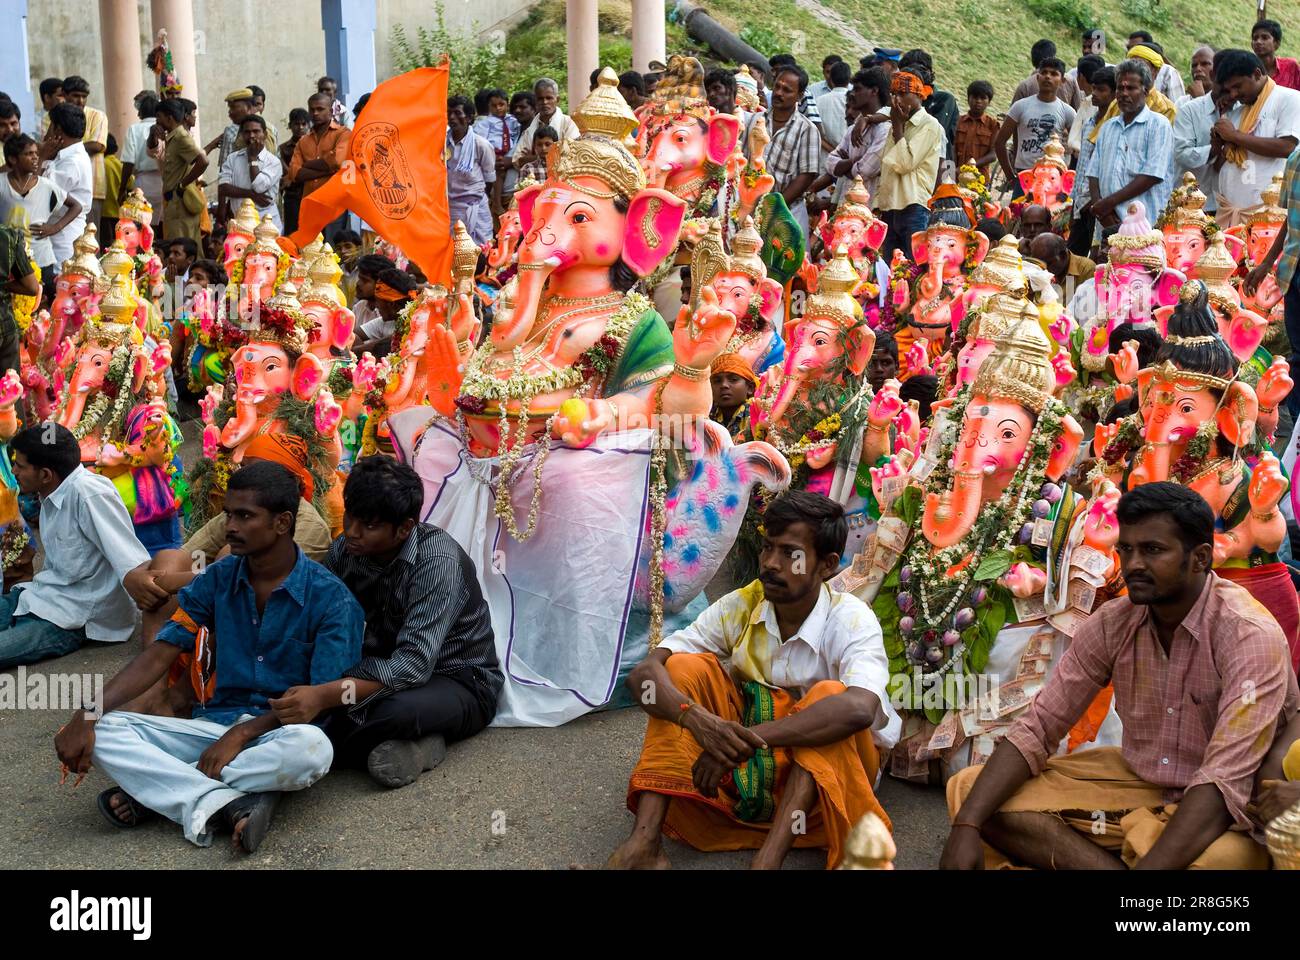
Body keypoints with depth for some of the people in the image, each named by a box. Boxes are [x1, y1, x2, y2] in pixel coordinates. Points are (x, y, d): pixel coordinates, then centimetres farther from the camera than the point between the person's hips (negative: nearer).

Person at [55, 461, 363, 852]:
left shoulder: (330, 597, -10)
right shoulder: (216, 580, 3)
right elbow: (158, 656, -1)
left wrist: (241, 735, -22)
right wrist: (88, 713, -15)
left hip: (280, 732, -4)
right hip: (213, 724, 4)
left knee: (312, 747, -40)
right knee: (103, 731, -18)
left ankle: (153, 790, -24)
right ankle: (227, 801, -32)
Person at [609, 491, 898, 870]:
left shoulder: (851, 619, -19)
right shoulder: (740, 606, -9)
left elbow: (860, 708, -41)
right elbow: (643, 673, -18)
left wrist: (746, 739, -43)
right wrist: (698, 719, -39)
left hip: (828, 766, -3)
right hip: (746, 763, 4)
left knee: (829, 694, -31)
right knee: (687, 667, -16)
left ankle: (768, 859, -42)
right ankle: (644, 841, -29)